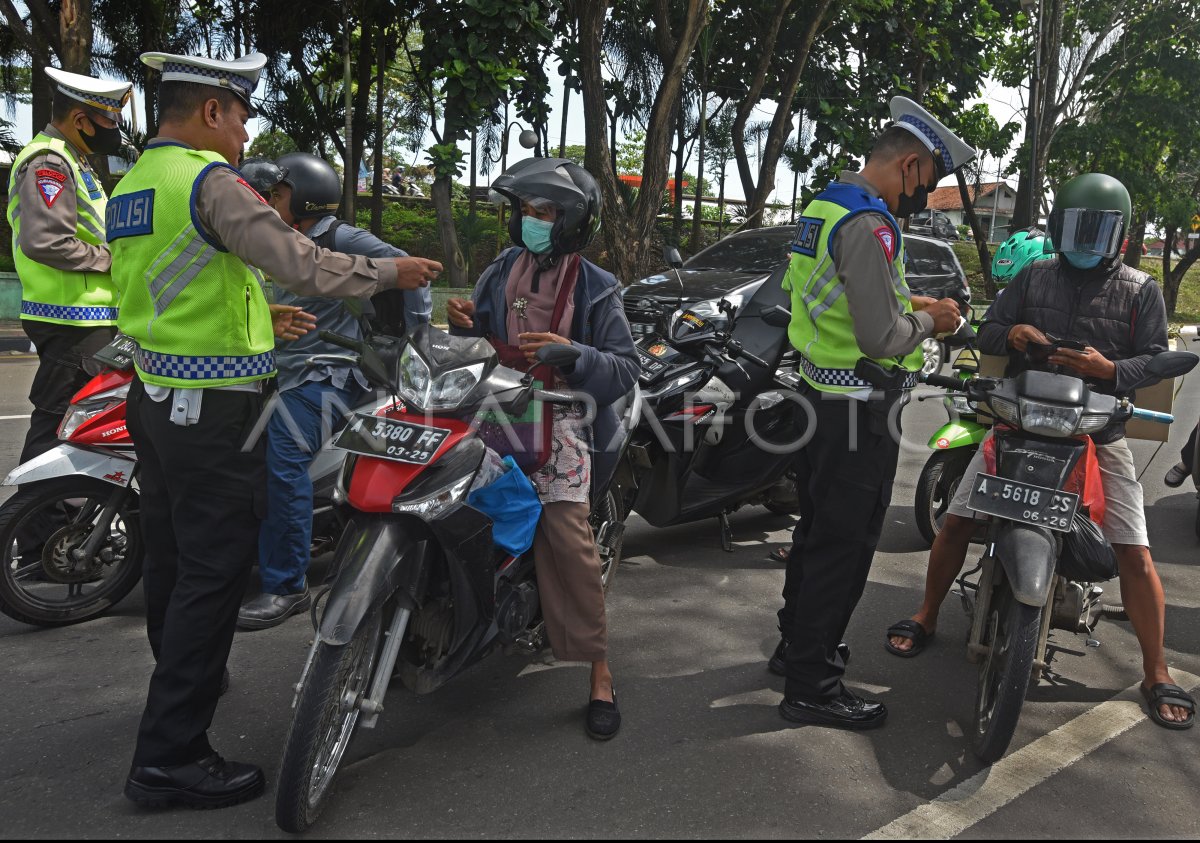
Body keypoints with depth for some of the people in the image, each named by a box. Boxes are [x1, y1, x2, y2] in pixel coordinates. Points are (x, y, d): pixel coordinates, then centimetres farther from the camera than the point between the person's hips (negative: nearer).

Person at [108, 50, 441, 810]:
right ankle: (170, 757, 3)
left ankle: (183, 681, 42)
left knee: (171, 560, 21)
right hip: (214, 411, -10)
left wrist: (265, 318, 28)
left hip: (153, 397, 10)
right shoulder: (210, 181, -15)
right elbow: (301, 265, -23)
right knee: (213, 574, -4)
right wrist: (389, 272, -9)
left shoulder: (128, 186, 14)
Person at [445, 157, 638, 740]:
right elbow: (476, 350, 21)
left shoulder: (596, 288, 5)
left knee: (567, 532, -18)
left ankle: (598, 668, -7)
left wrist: (571, 353, -18)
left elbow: (624, 369, -2)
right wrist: (463, 327, -1)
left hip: (561, 418, -4)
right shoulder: (500, 273, 16)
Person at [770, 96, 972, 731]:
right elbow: (881, 338, -24)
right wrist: (930, 321, -5)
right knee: (844, 544, -1)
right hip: (860, 412, -10)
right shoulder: (868, 225, -21)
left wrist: (906, 304, 13)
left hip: (820, 394, 10)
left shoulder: (823, 206, 12)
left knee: (816, 529, 21)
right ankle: (811, 685, 10)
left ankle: (797, 644, 36)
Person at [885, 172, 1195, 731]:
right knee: (956, 520, -4)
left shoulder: (1141, 291, 5)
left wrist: (1109, 369, -23)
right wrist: (1012, 333, -17)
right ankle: (926, 618, 15)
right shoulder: (1033, 277, 10)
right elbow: (985, 333, 6)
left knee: (1136, 555, -7)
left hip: (1100, 433, -1)